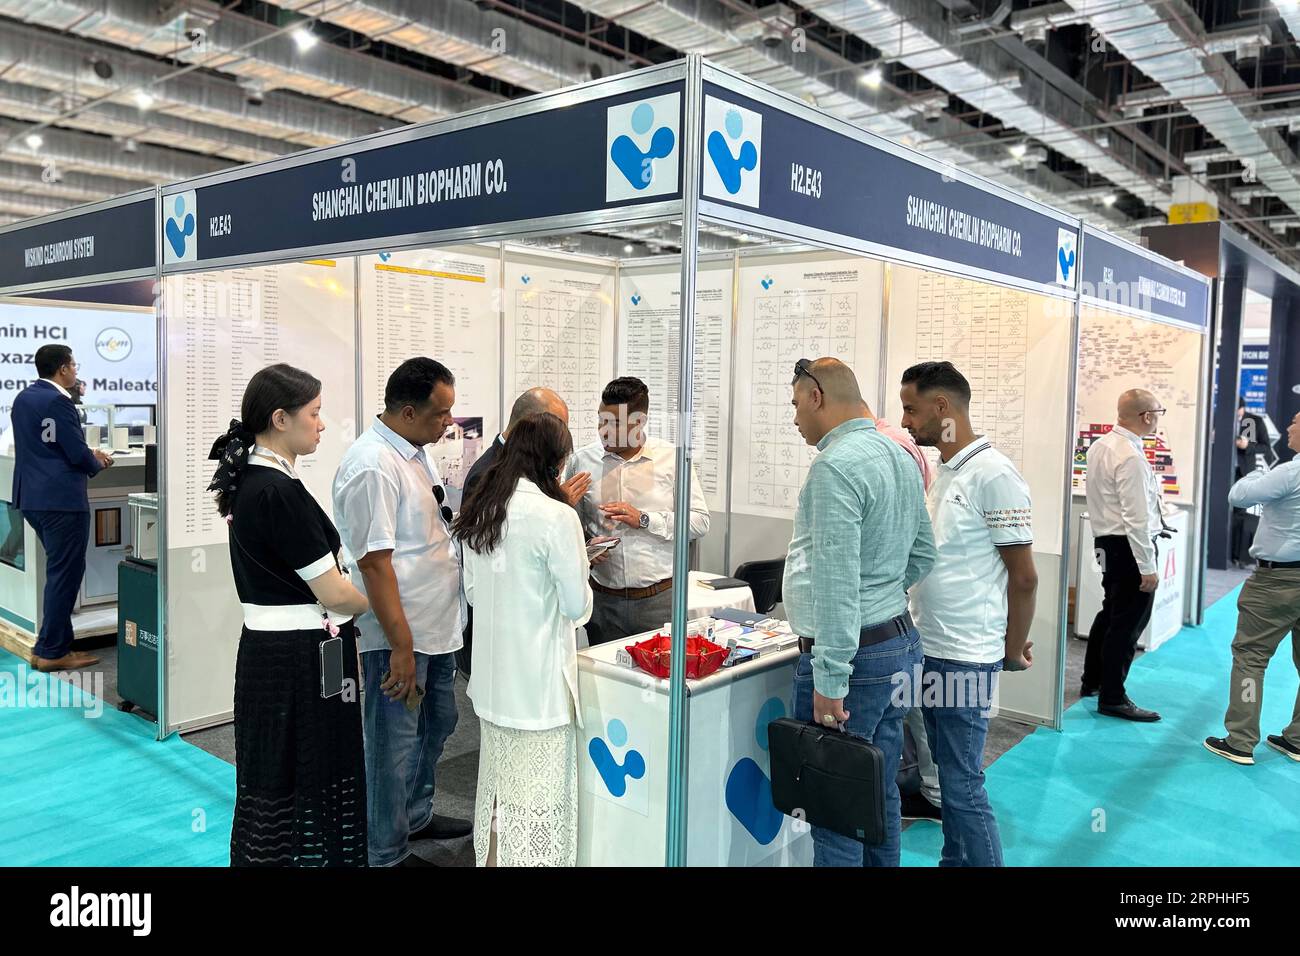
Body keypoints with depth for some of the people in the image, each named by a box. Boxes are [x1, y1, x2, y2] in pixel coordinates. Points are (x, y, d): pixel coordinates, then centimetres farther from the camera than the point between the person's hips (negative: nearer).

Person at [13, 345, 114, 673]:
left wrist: (88, 452, 17)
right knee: (65, 573, -1)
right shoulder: (58, 401, -17)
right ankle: (51, 652, 5)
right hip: (61, 498, -10)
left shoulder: (23, 398, 13)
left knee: (59, 570, 18)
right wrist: (96, 463, 2)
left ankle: (53, 642, 24)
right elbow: (77, 454, -18)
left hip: (32, 496, 10)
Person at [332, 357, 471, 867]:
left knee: (437, 723, 23)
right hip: (399, 634, -9)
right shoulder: (372, 467, -22)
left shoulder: (416, 450, 7)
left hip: (437, 624, 9)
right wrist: (401, 646, -23)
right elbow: (374, 562, -24)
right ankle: (388, 852, 26)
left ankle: (416, 815, 44)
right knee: (396, 741, 7)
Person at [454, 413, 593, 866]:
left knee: (497, 782, 21)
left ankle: (492, 857, 34)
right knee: (539, 792, 6)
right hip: (539, 678, -7)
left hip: (492, 674, 7)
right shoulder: (556, 517, -19)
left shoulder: (478, 510, 3)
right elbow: (578, 606, -13)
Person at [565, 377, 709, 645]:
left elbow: (700, 522, -3)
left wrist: (643, 519, -13)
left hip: (660, 596, -1)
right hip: (604, 600, 1)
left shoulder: (672, 458, -2)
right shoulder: (582, 461, 3)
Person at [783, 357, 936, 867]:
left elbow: (836, 581, -23)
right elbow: (923, 552, 20)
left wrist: (829, 681, -21)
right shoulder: (900, 456, 12)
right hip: (900, 639, 10)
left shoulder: (836, 465, -18)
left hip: (853, 653, -10)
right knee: (880, 794, 19)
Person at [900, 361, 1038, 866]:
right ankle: (953, 860, 31)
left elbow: (1023, 577, -13)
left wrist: (1013, 652, -5)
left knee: (962, 786, -1)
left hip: (964, 657, -8)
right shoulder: (943, 472, 12)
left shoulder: (992, 474, -15)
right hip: (930, 647, 9)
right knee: (948, 774, 18)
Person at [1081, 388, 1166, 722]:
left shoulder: (1100, 445, 7)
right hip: (1130, 546, -10)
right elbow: (1137, 517, -24)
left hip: (1107, 541, 10)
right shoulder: (1131, 457, -22)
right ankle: (1112, 698, 9)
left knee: (1110, 613, 22)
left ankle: (1092, 681, 34)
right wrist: (1147, 567, -20)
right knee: (1128, 622, 0)